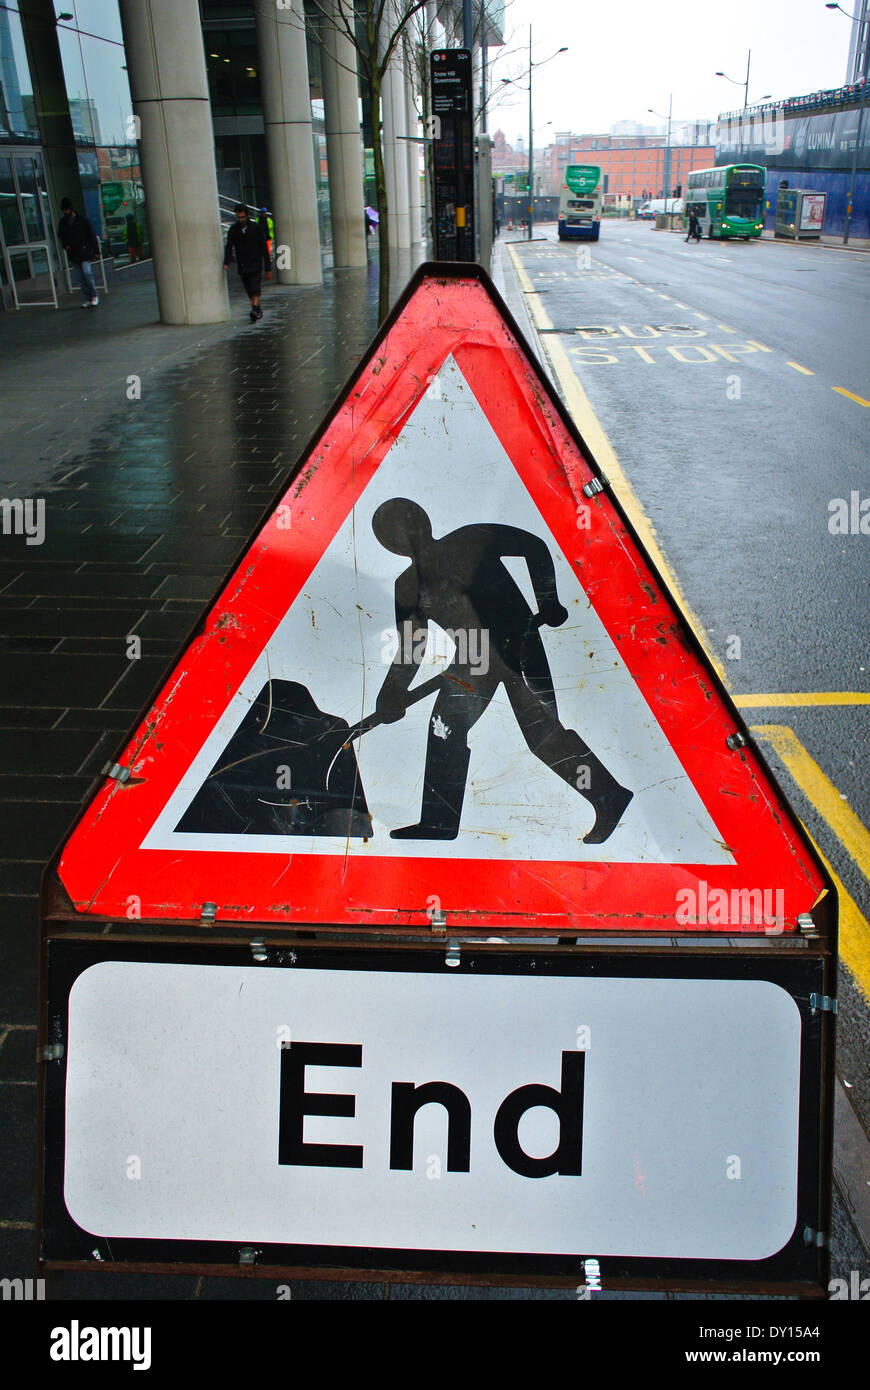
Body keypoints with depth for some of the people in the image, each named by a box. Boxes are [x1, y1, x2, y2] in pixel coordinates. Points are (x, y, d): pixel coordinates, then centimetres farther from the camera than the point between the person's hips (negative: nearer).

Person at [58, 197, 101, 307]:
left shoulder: (82, 218, -2)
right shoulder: (63, 221, 9)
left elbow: (92, 235, -1)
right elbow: (60, 236, 22)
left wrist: (96, 251, -6)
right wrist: (65, 245, 2)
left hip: (84, 251, -4)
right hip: (73, 253, 4)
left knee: (87, 272, -19)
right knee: (81, 277, 4)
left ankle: (94, 296, -4)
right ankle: (86, 299, 10)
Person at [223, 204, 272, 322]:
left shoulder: (256, 228, -3)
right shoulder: (233, 229, 3)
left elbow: (264, 249, -1)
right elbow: (229, 247, -2)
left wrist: (268, 268, -3)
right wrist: (226, 263, -20)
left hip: (255, 264, -3)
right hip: (242, 266, 3)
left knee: (255, 289, -20)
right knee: (249, 291, 7)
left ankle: (255, 310, -28)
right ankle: (258, 311, 21)